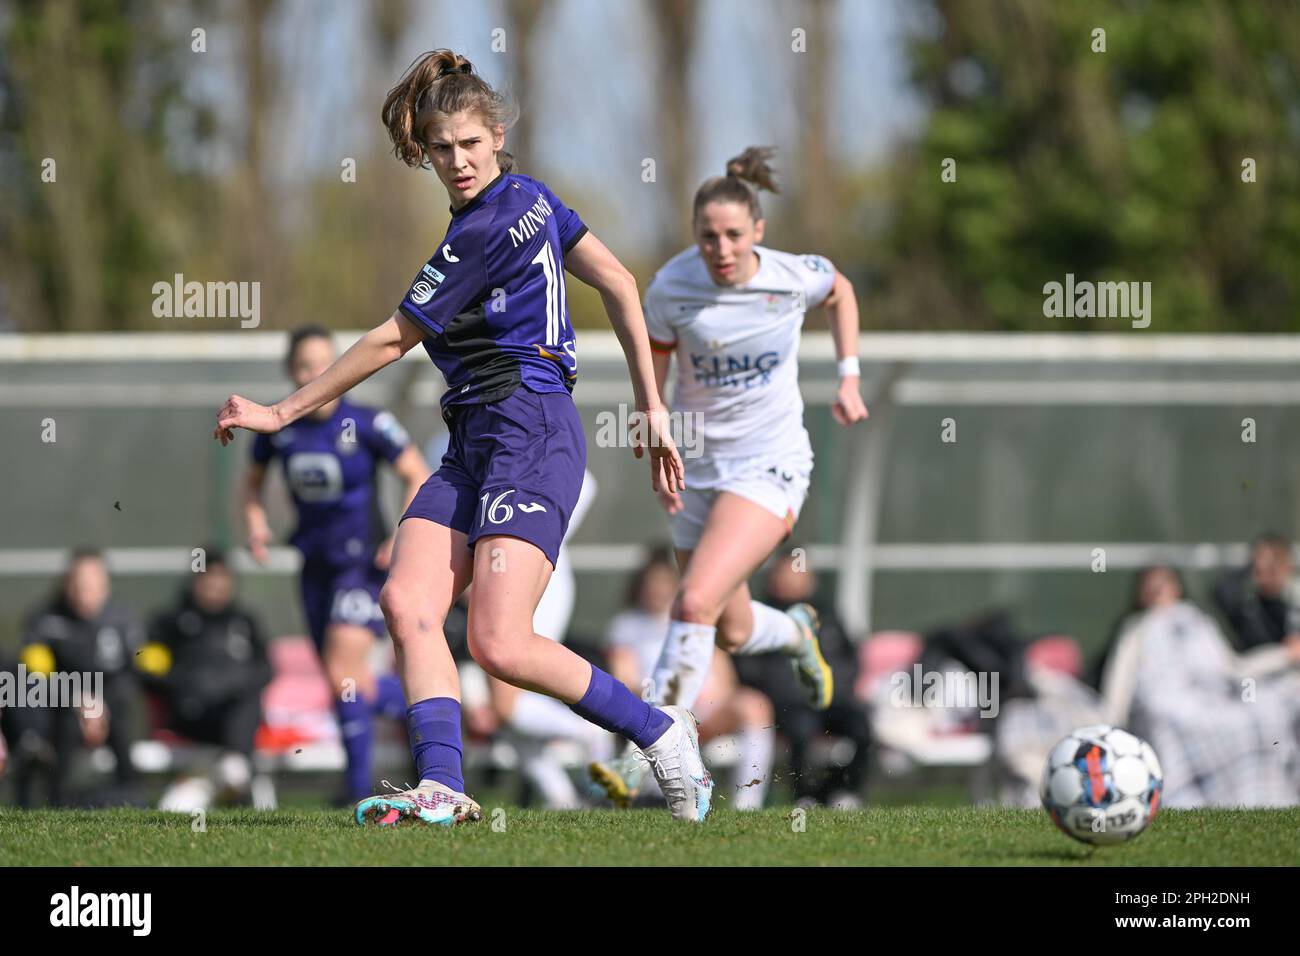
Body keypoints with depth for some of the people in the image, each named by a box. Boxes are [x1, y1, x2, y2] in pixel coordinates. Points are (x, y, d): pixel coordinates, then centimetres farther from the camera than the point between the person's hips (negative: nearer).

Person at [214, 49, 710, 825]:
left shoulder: (486, 231, -13)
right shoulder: (530, 196, 14)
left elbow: (393, 341, -8)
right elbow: (621, 286, 15)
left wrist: (283, 414, -1)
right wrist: (652, 409, 16)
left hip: (529, 432, -10)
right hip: (474, 444, 10)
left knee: (502, 645, -18)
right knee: (407, 602, -9)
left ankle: (663, 735, 0)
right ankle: (443, 791, -20)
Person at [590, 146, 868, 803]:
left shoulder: (796, 277, -13)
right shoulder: (671, 289, -13)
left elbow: (841, 292, 12)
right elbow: (651, 379, 0)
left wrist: (849, 379, 5)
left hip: (771, 465, -3)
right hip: (700, 470, 3)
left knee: (696, 602, -23)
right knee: (732, 634, 15)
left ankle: (642, 756, -19)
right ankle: (797, 632, 53)